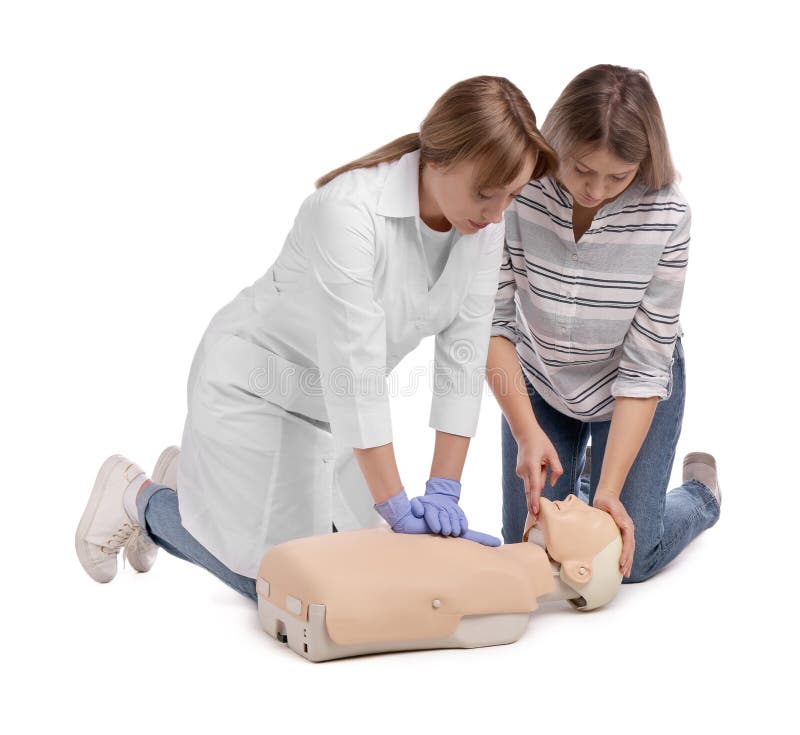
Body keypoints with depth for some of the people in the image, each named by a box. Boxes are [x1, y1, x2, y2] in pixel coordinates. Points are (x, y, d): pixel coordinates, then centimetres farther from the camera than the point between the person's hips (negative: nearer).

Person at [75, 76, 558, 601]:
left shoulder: (484, 222, -13)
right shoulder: (349, 209, -34)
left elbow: (464, 351, -12)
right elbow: (355, 365, -34)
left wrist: (444, 491, -16)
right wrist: (397, 508, -29)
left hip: (333, 398, 7)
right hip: (258, 382, -7)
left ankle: (195, 481, 32)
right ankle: (141, 498, 22)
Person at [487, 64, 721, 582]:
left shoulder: (665, 216, -29)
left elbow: (644, 365, -24)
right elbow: (494, 322, -19)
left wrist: (610, 489, -28)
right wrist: (526, 431, -29)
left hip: (628, 393, -2)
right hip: (538, 383, 2)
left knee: (626, 562, 1)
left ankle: (702, 492, 32)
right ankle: (581, 470, 38)